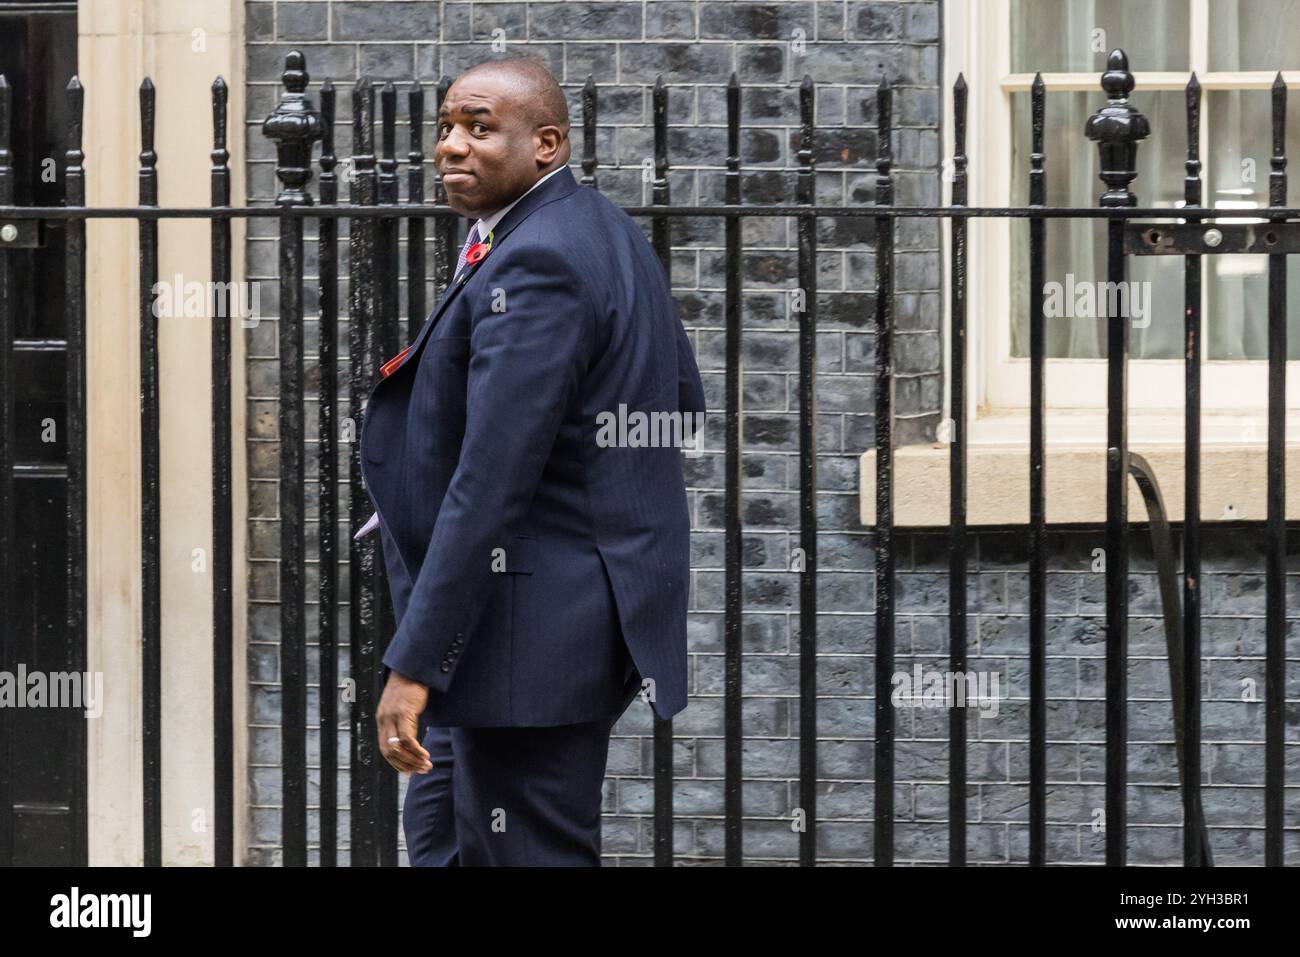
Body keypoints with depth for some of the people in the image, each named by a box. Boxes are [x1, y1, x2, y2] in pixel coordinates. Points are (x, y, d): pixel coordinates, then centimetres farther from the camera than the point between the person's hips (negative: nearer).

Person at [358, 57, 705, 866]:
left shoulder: (534, 267, -21)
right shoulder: (609, 230, 10)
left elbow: (489, 485, -26)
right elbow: (684, 408, 20)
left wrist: (413, 664, -26)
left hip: (535, 627, -11)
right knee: (445, 832, 20)